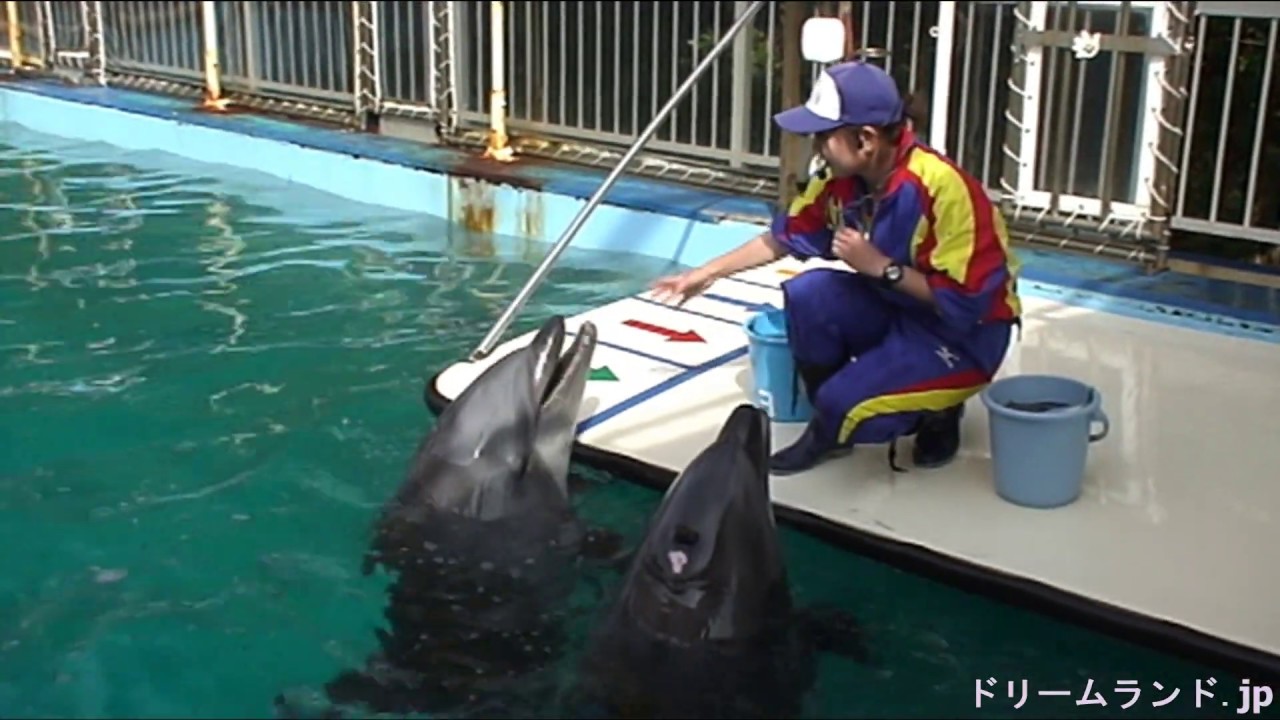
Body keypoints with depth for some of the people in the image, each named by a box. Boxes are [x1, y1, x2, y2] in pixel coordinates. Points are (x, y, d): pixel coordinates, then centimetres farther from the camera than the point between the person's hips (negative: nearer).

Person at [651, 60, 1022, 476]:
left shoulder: (942, 189, -31)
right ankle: (829, 427, 4)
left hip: (966, 334, -7)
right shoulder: (841, 180, -9)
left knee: (847, 406, -23)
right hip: (897, 309, 7)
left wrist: (879, 266, -27)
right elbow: (784, 237, 6)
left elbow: (964, 302, -28)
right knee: (807, 295, -16)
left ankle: (935, 414, 9)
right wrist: (707, 273, 4)